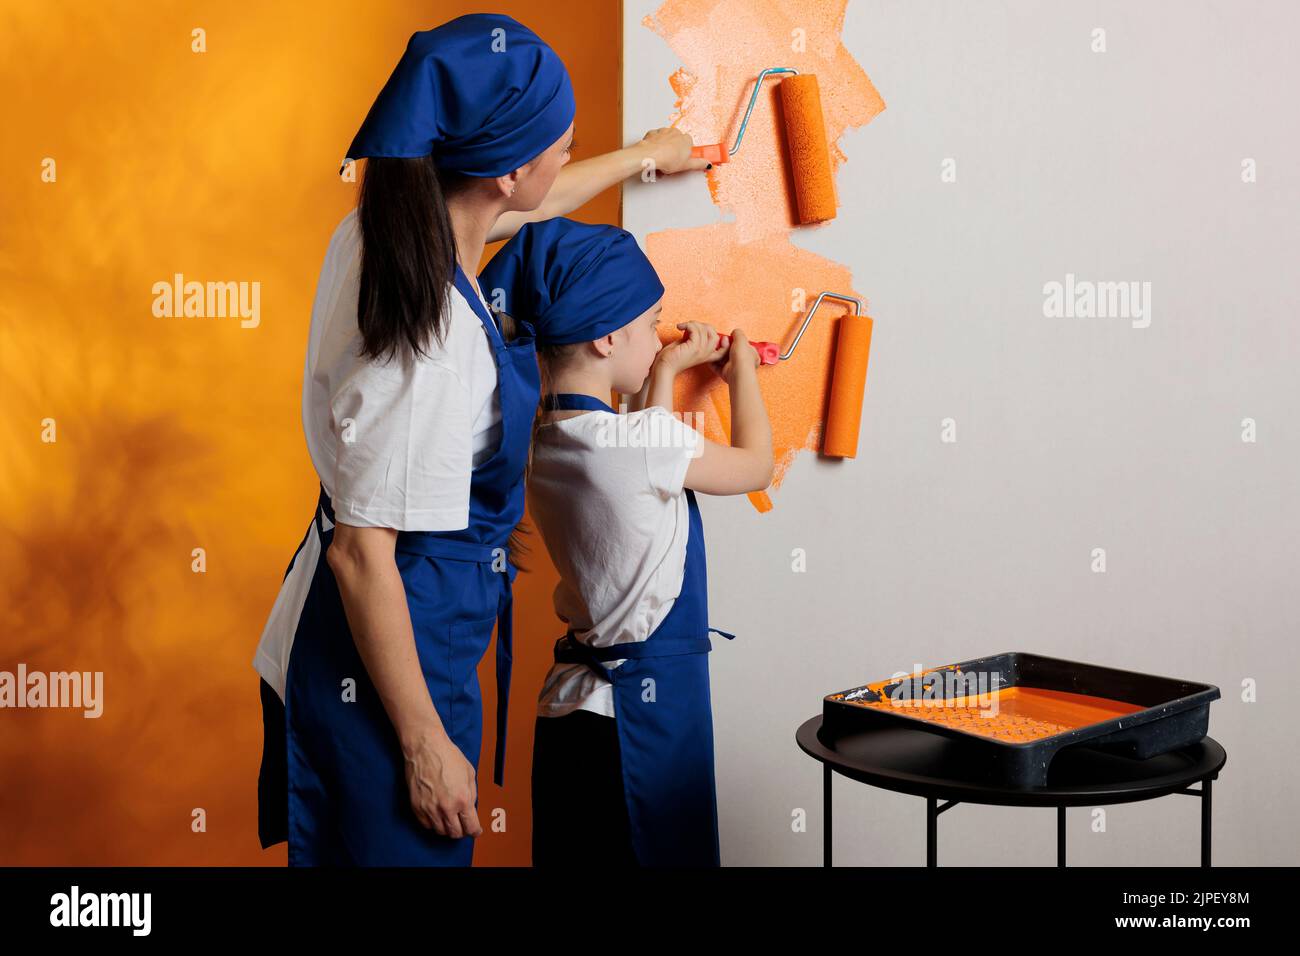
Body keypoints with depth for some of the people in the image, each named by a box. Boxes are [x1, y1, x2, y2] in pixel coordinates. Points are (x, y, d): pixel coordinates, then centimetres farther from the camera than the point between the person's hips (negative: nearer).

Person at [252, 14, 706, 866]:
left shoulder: (379, 229, -2)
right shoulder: (428, 342, -29)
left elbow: (527, 207, 20)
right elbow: (360, 554, -26)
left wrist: (644, 155, 37)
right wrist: (425, 745, -19)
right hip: (381, 670, -9)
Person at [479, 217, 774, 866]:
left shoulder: (540, 440, 3)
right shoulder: (639, 442, -21)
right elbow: (755, 468, -3)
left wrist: (666, 369, 25)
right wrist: (742, 374, 13)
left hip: (576, 698, 8)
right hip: (640, 704, -8)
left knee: (577, 852, 15)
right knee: (653, 854, 3)